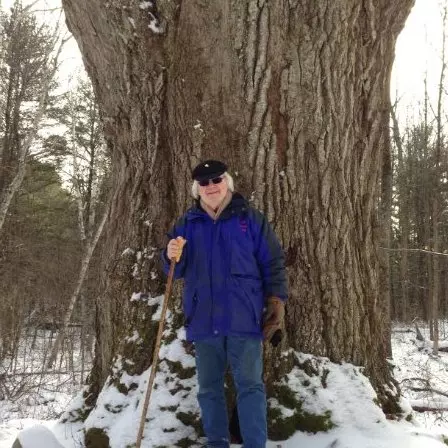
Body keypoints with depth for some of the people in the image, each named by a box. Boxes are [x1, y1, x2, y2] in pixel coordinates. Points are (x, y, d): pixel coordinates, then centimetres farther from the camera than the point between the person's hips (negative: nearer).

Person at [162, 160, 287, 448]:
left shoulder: (251, 219, 2)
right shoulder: (187, 224, 10)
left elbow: (273, 263, 2)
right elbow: (177, 272, 11)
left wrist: (276, 301, -7)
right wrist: (172, 257, -12)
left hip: (243, 318, -3)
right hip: (203, 320, 4)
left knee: (250, 385, -1)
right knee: (209, 387, 11)